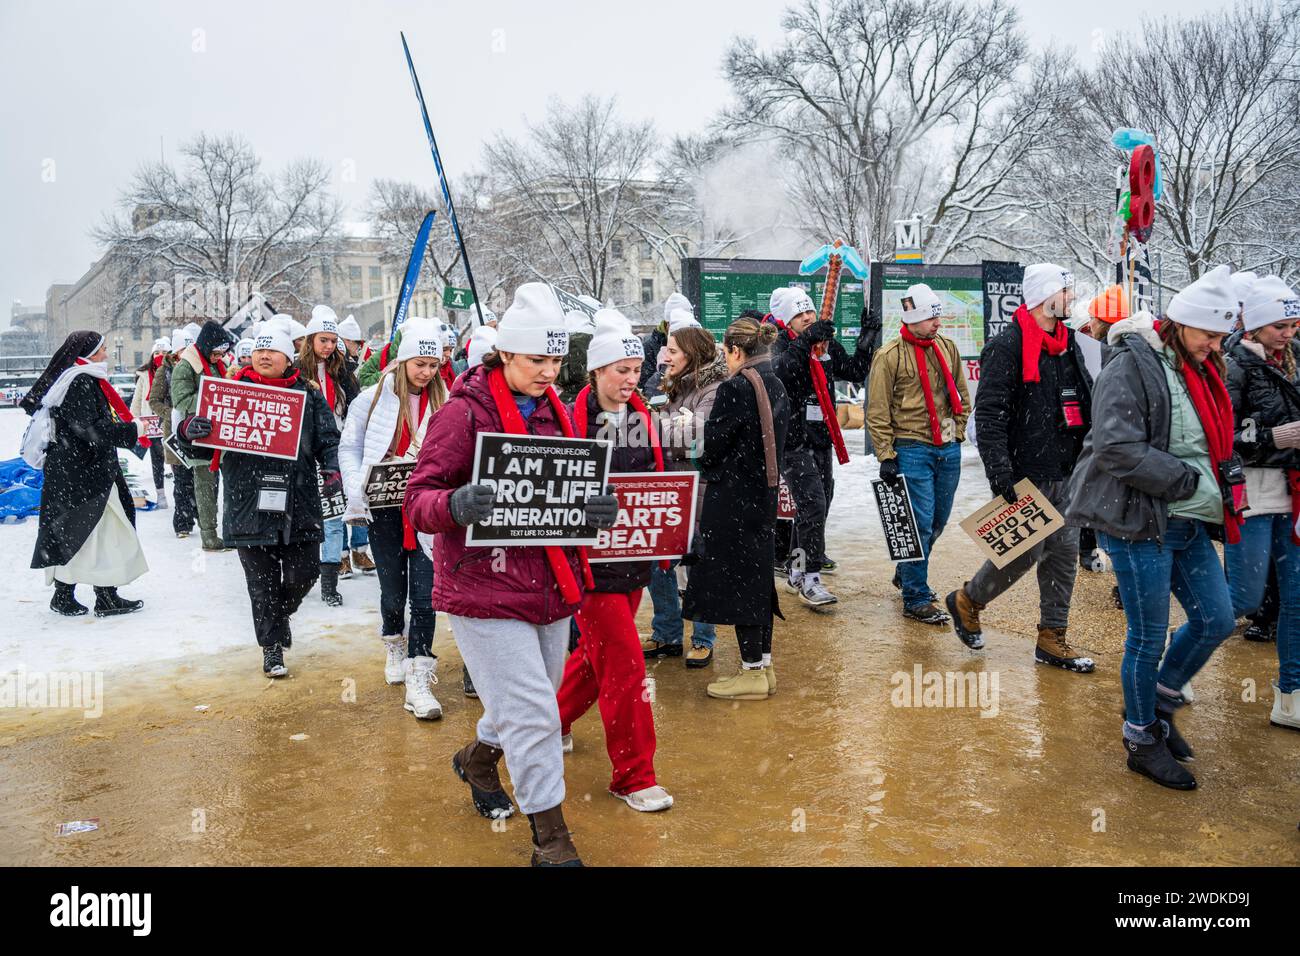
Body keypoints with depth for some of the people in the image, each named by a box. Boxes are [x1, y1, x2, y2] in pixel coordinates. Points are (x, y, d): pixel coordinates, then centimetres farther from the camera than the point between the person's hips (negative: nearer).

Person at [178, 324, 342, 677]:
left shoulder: (309, 395, 8)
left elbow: (328, 439, 9)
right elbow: (197, 445, 6)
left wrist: (331, 469, -10)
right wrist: (188, 429, -18)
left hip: (298, 503, 1)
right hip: (249, 504, -1)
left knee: (304, 572, 4)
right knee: (262, 581, 5)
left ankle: (281, 613, 37)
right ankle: (272, 647, 21)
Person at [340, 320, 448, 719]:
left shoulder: (445, 402, 2)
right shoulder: (374, 398, -1)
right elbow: (349, 448, 4)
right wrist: (358, 488, -10)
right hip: (385, 508, 0)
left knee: (424, 595, -5)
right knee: (393, 591, 12)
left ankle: (418, 682, 0)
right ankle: (394, 646, 43)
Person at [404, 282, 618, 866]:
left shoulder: (556, 412, 9)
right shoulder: (464, 413, -11)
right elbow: (418, 500, -11)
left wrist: (599, 510, -10)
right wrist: (455, 506, -34)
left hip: (550, 587, 7)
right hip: (485, 590, -7)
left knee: (529, 699, 21)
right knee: (531, 711, -6)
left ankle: (477, 759, 52)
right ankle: (551, 840, 12)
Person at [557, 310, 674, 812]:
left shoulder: (643, 418, 8)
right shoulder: (572, 421, -12)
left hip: (634, 556, 7)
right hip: (591, 558, -7)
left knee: (597, 652, 20)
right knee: (624, 663, -5)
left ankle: (555, 718, 45)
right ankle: (633, 775, 8)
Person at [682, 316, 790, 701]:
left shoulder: (735, 388, -17)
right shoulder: (777, 387, 9)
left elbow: (711, 444, -13)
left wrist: (704, 470, 7)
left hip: (733, 496, -9)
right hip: (765, 495, 9)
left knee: (735, 579, 0)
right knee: (758, 575, 15)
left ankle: (752, 672, 7)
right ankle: (764, 666, 23)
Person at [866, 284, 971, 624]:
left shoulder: (947, 347, 9)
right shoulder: (890, 356, -9)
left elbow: (962, 395, 20)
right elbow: (877, 413, -8)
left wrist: (958, 431, 12)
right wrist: (886, 456, -11)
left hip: (948, 449, 6)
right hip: (912, 449, -6)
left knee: (938, 520, 15)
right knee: (920, 523, -6)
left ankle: (907, 574, 37)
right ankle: (916, 599, 4)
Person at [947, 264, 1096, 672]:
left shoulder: (1069, 344, 14)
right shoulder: (1007, 346, -13)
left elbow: (1086, 405, 23)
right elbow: (989, 414, -18)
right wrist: (999, 470, -24)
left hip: (1066, 474, 8)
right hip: (1026, 474, -8)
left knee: (1063, 553, 8)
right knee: (1025, 551, -4)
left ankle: (1052, 638, 18)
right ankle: (967, 601, 20)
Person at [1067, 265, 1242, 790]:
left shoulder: (1202, 372, 13)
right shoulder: (1132, 368, -15)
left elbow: (1215, 443, 26)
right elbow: (1118, 449, -24)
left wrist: (1228, 475, 6)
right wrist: (1189, 480, -18)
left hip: (1188, 525, 9)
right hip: (1140, 523, -9)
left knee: (1217, 620, 11)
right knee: (1149, 637, 1)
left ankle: (1160, 702, 33)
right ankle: (1142, 740, 21)